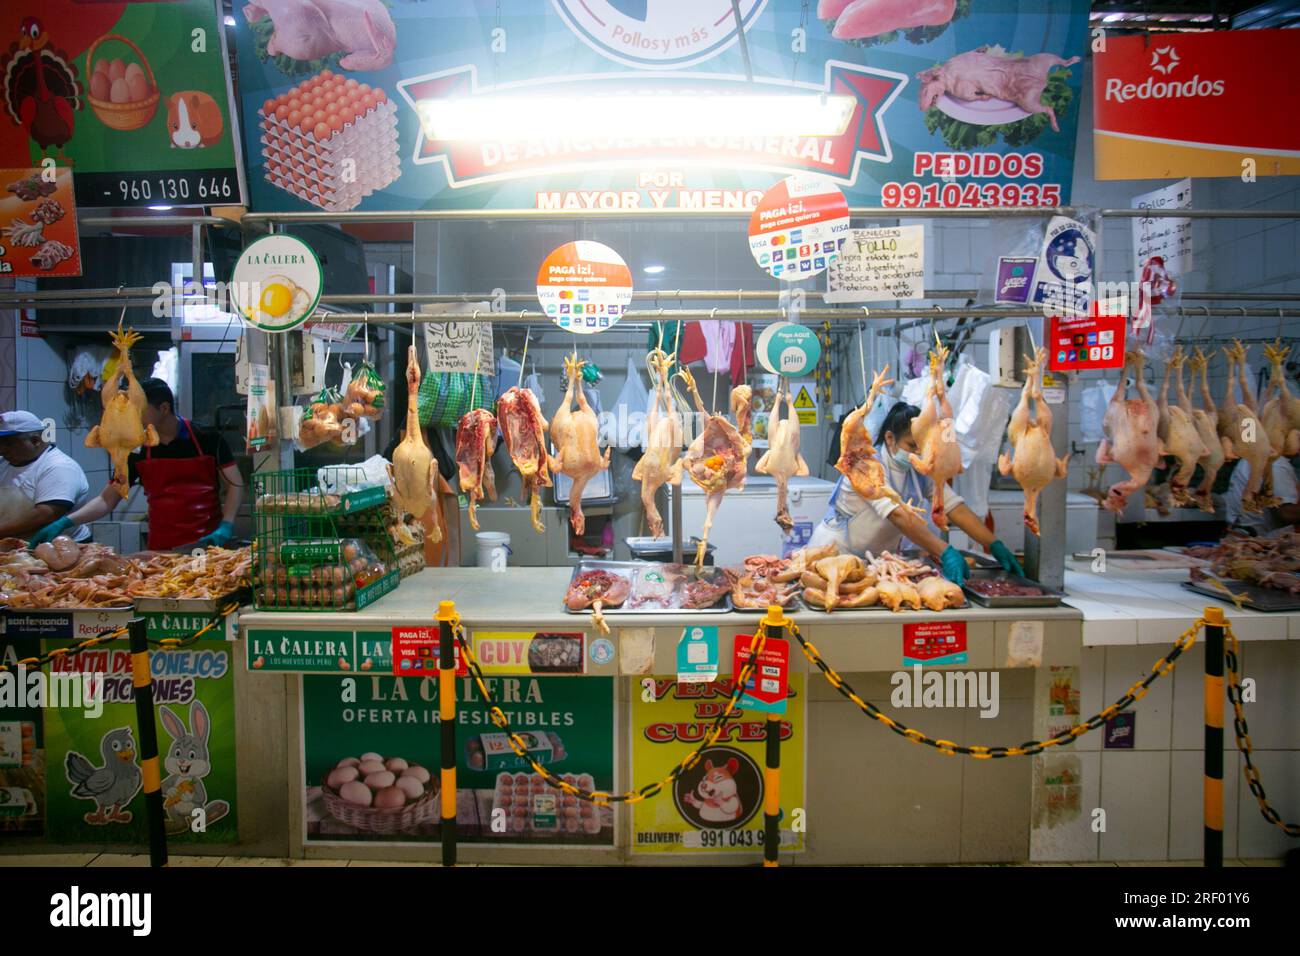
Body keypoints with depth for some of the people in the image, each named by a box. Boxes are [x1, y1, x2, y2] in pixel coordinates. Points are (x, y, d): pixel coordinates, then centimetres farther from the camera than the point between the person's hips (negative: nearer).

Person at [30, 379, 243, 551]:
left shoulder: (207, 439, -5)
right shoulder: (138, 450, 5)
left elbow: (235, 485, -3)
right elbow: (107, 500, 8)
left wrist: (226, 527, -15)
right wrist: (64, 522, -4)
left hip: (207, 545, -3)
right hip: (160, 550, 3)